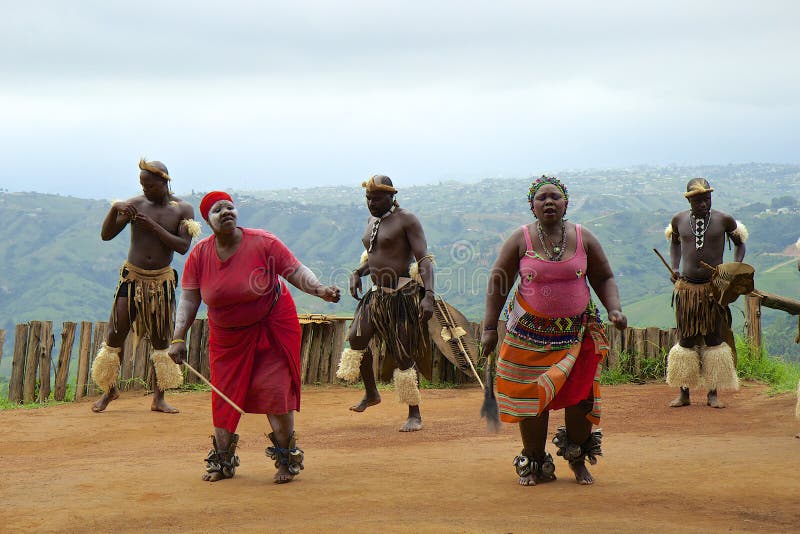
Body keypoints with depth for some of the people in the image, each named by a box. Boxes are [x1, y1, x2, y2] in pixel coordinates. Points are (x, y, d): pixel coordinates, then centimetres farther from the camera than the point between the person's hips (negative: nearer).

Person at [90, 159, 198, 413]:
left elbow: (183, 246, -14)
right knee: (116, 333, -5)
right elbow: (106, 235, -3)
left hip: (162, 280, 0)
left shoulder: (183, 209, -3)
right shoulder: (135, 204, -2)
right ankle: (110, 389, 11)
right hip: (132, 277, 0)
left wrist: (153, 226, -21)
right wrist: (114, 209, -20)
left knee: (161, 339, 4)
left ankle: (159, 398, 10)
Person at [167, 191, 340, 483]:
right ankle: (222, 462, 18)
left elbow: (297, 272, -14)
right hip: (226, 335, 3)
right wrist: (178, 338, -16)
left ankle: (287, 459, 4)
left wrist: (319, 289, -32)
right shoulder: (199, 255, -8)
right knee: (225, 396, 5)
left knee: (274, 391, -9)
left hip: (271, 327, -3)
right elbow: (189, 300, -7)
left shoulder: (263, 243, -16)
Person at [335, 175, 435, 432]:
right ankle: (371, 394, 22)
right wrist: (357, 273, 7)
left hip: (403, 295, -8)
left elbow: (424, 259, -16)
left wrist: (428, 295, -27)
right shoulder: (372, 221, 14)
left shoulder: (406, 219, -11)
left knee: (403, 355, -7)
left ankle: (415, 415, 3)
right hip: (377, 293, 8)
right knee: (356, 338, 1)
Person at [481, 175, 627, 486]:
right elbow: (497, 283, 2)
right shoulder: (520, 239, -1)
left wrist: (614, 309, -6)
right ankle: (534, 464, 15)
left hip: (577, 332, 1)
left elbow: (604, 279, 11)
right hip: (530, 332, -1)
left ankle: (577, 460, 18)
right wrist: (489, 328, -1)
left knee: (580, 397, -3)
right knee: (531, 398, -2)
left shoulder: (583, 238, 4)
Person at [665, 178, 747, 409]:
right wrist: (674, 267, 6)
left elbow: (740, 243, 11)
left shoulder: (724, 220, -4)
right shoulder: (679, 221, 2)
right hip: (686, 288, 1)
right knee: (686, 339, 5)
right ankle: (684, 392, 13)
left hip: (715, 288, -1)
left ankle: (713, 393, 10)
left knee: (714, 339, 3)